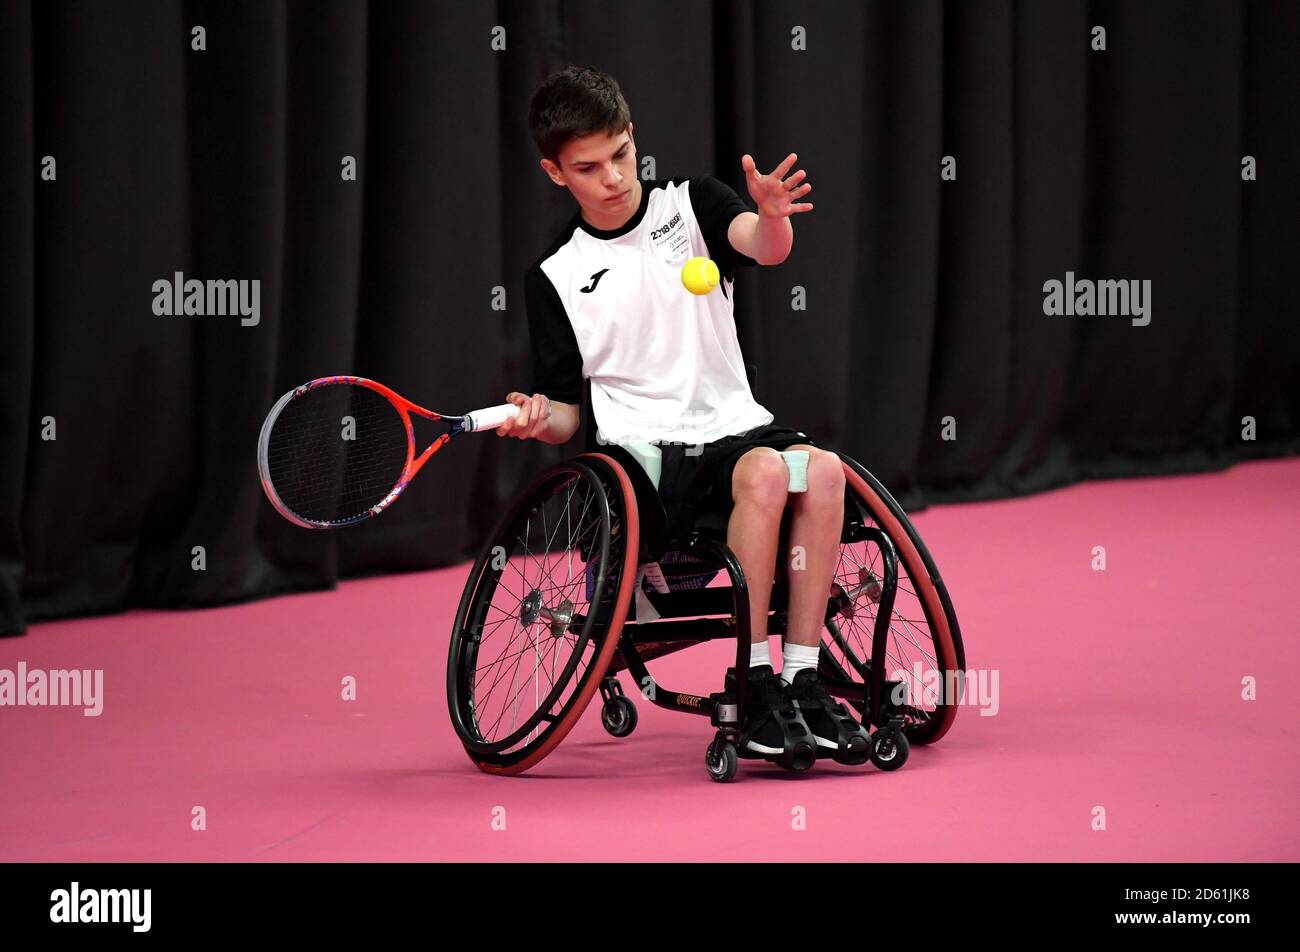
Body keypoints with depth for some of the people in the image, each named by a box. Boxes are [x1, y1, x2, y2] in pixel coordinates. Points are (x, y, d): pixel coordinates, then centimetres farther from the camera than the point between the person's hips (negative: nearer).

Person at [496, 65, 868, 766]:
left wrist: (772, 215, -38)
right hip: (640, 449, -2)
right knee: (765, 473, -33)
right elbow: (567, 412, 9)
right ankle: (758, 685, -30)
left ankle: (804, 678, -26)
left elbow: (767, 248, -14)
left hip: (734, 424, 2)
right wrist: (538, 419, -15)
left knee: (822, 470, -30)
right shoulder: (555, 276, 7)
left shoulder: (692, 204, 8)